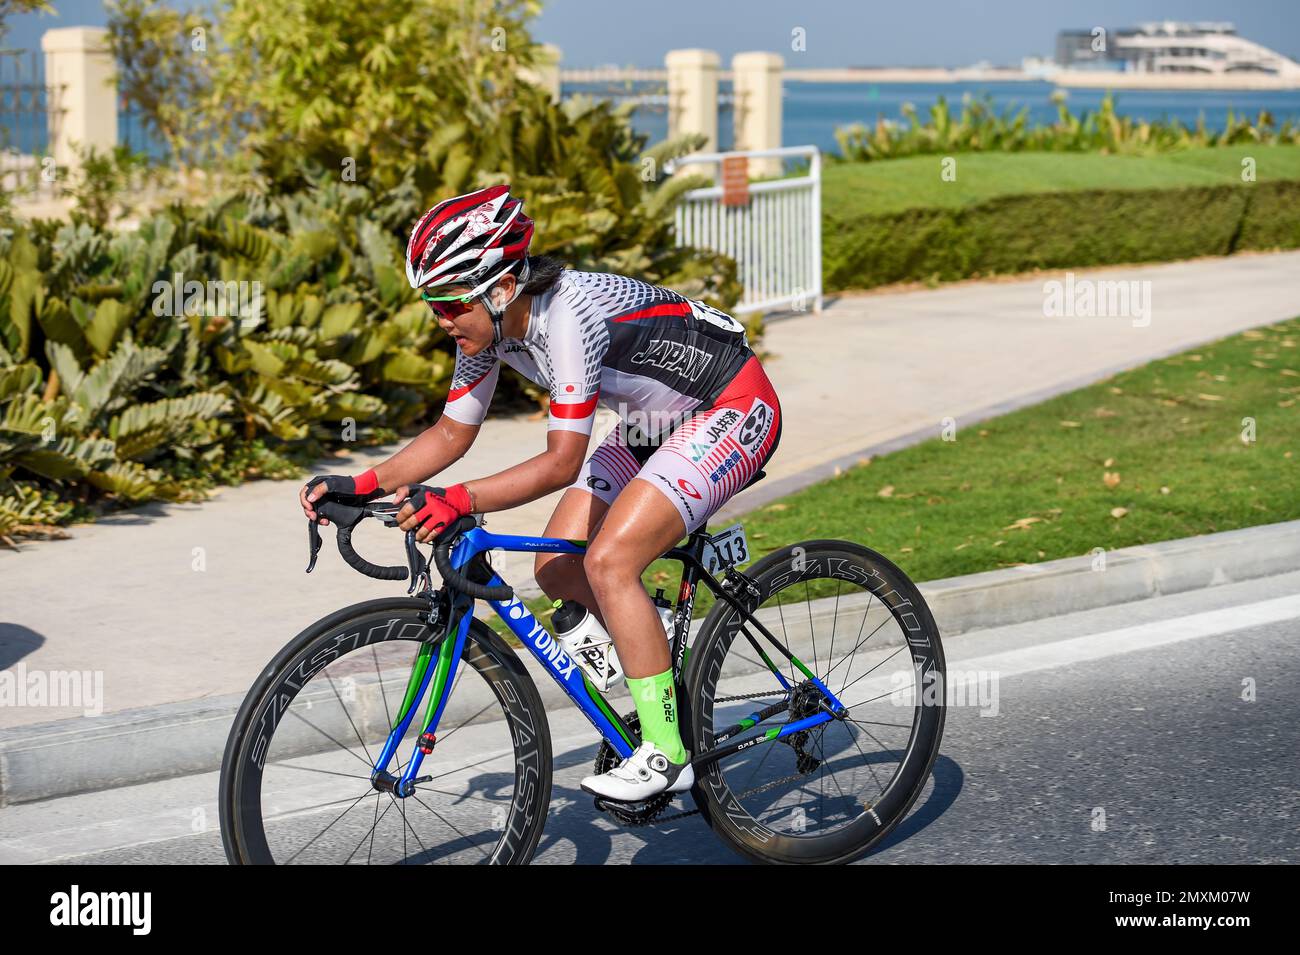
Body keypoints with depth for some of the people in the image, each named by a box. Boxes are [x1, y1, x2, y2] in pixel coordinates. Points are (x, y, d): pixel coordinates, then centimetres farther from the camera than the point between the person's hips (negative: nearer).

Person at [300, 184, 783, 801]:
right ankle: (668, 693, 21)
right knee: (557, 569, 0)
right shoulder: (489, 324, -7)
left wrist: (459, 502, -42)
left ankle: (666, 753, -13)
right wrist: (361, 485, -8)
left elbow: (563, 461, -33)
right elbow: (452, 433, 3)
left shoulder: (568, 315, -33)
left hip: (736, 409, -9)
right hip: (657, 421, 9)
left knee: (608, 561, -22)